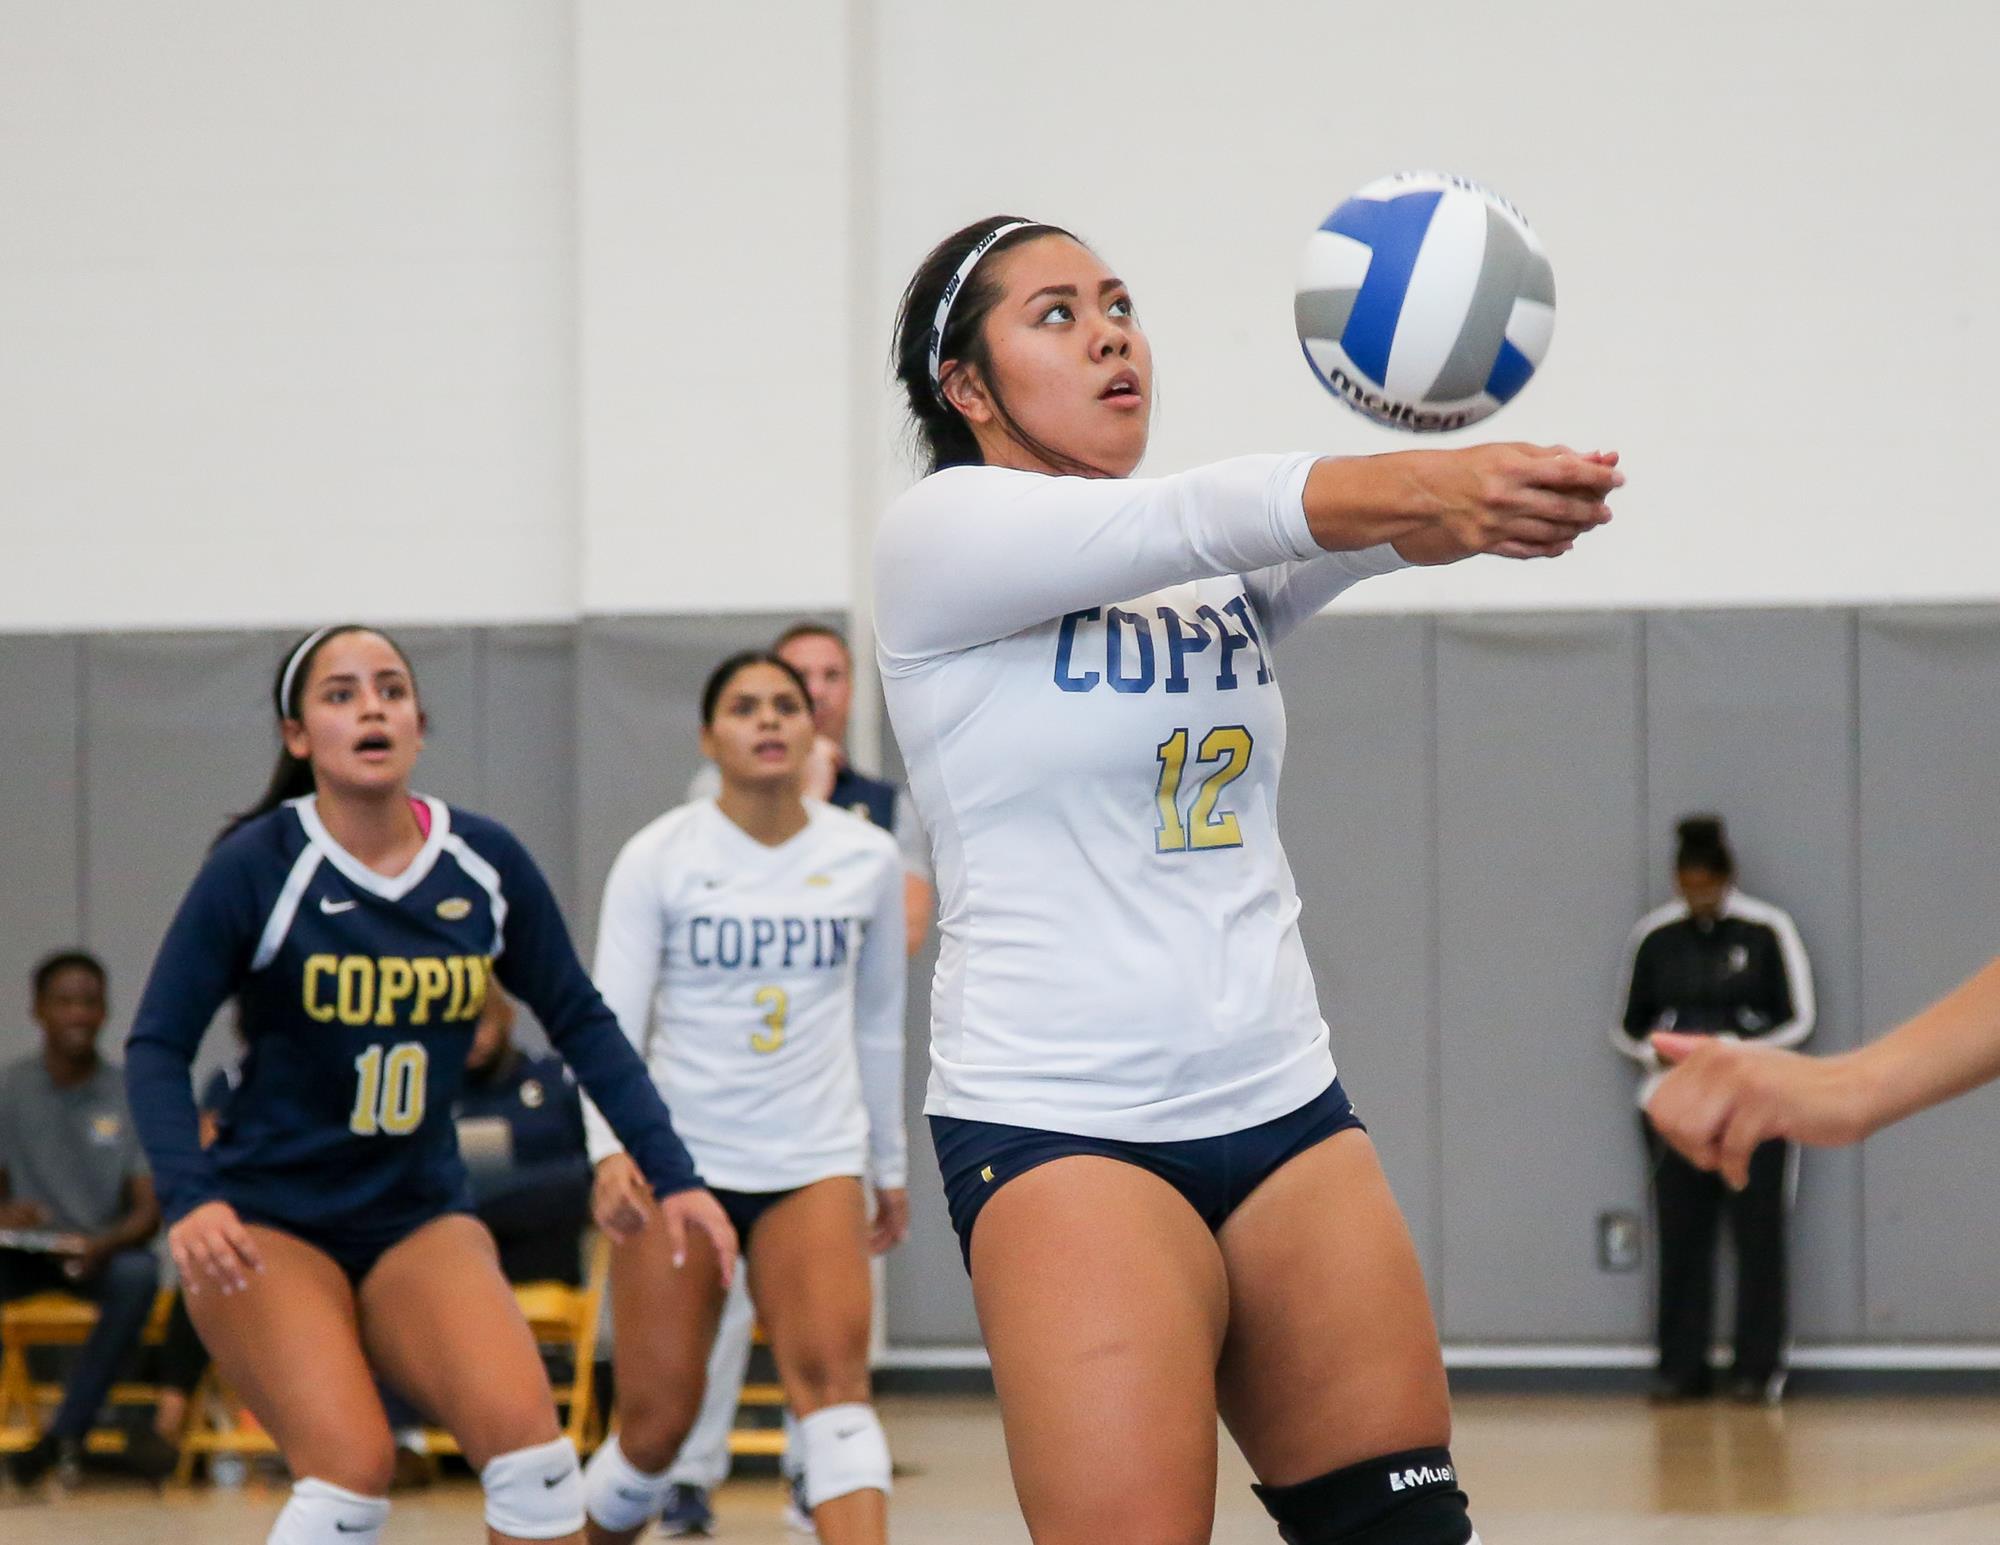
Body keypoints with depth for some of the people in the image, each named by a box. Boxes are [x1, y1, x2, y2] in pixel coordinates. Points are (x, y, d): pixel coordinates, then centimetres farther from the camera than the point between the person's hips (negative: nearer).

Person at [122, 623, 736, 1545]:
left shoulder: (484, 864, 0)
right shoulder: (259, 865, -11)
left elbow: (581, 1024, 9)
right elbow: (157, 1047, -11)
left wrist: (670, 1176, 2)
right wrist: (190, 1200, -26)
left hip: (419, 1218, 3)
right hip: (267, 1226, -3)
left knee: (523, 1432, -21)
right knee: (352, 1469, -24)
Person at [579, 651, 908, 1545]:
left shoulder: (868, 859, 5)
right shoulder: (657, 859, -2)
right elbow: (608, 1021, -7)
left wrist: (890, 1166, 21)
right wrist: (611, 1146, -23)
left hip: (815, 1159, 1)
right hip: (679, 1158, -1)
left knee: (832, 1375, -20)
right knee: (657, 1421, -2)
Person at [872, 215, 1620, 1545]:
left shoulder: (1231, 570, 12)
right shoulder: (941, 536, -3)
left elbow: (1362, 525, -10)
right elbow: (1178, 521, -22)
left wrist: (1487, 492, -34)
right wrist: (1405, 486, -38)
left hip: (1285, 1111, 6)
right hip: (1064, 1129, -6)